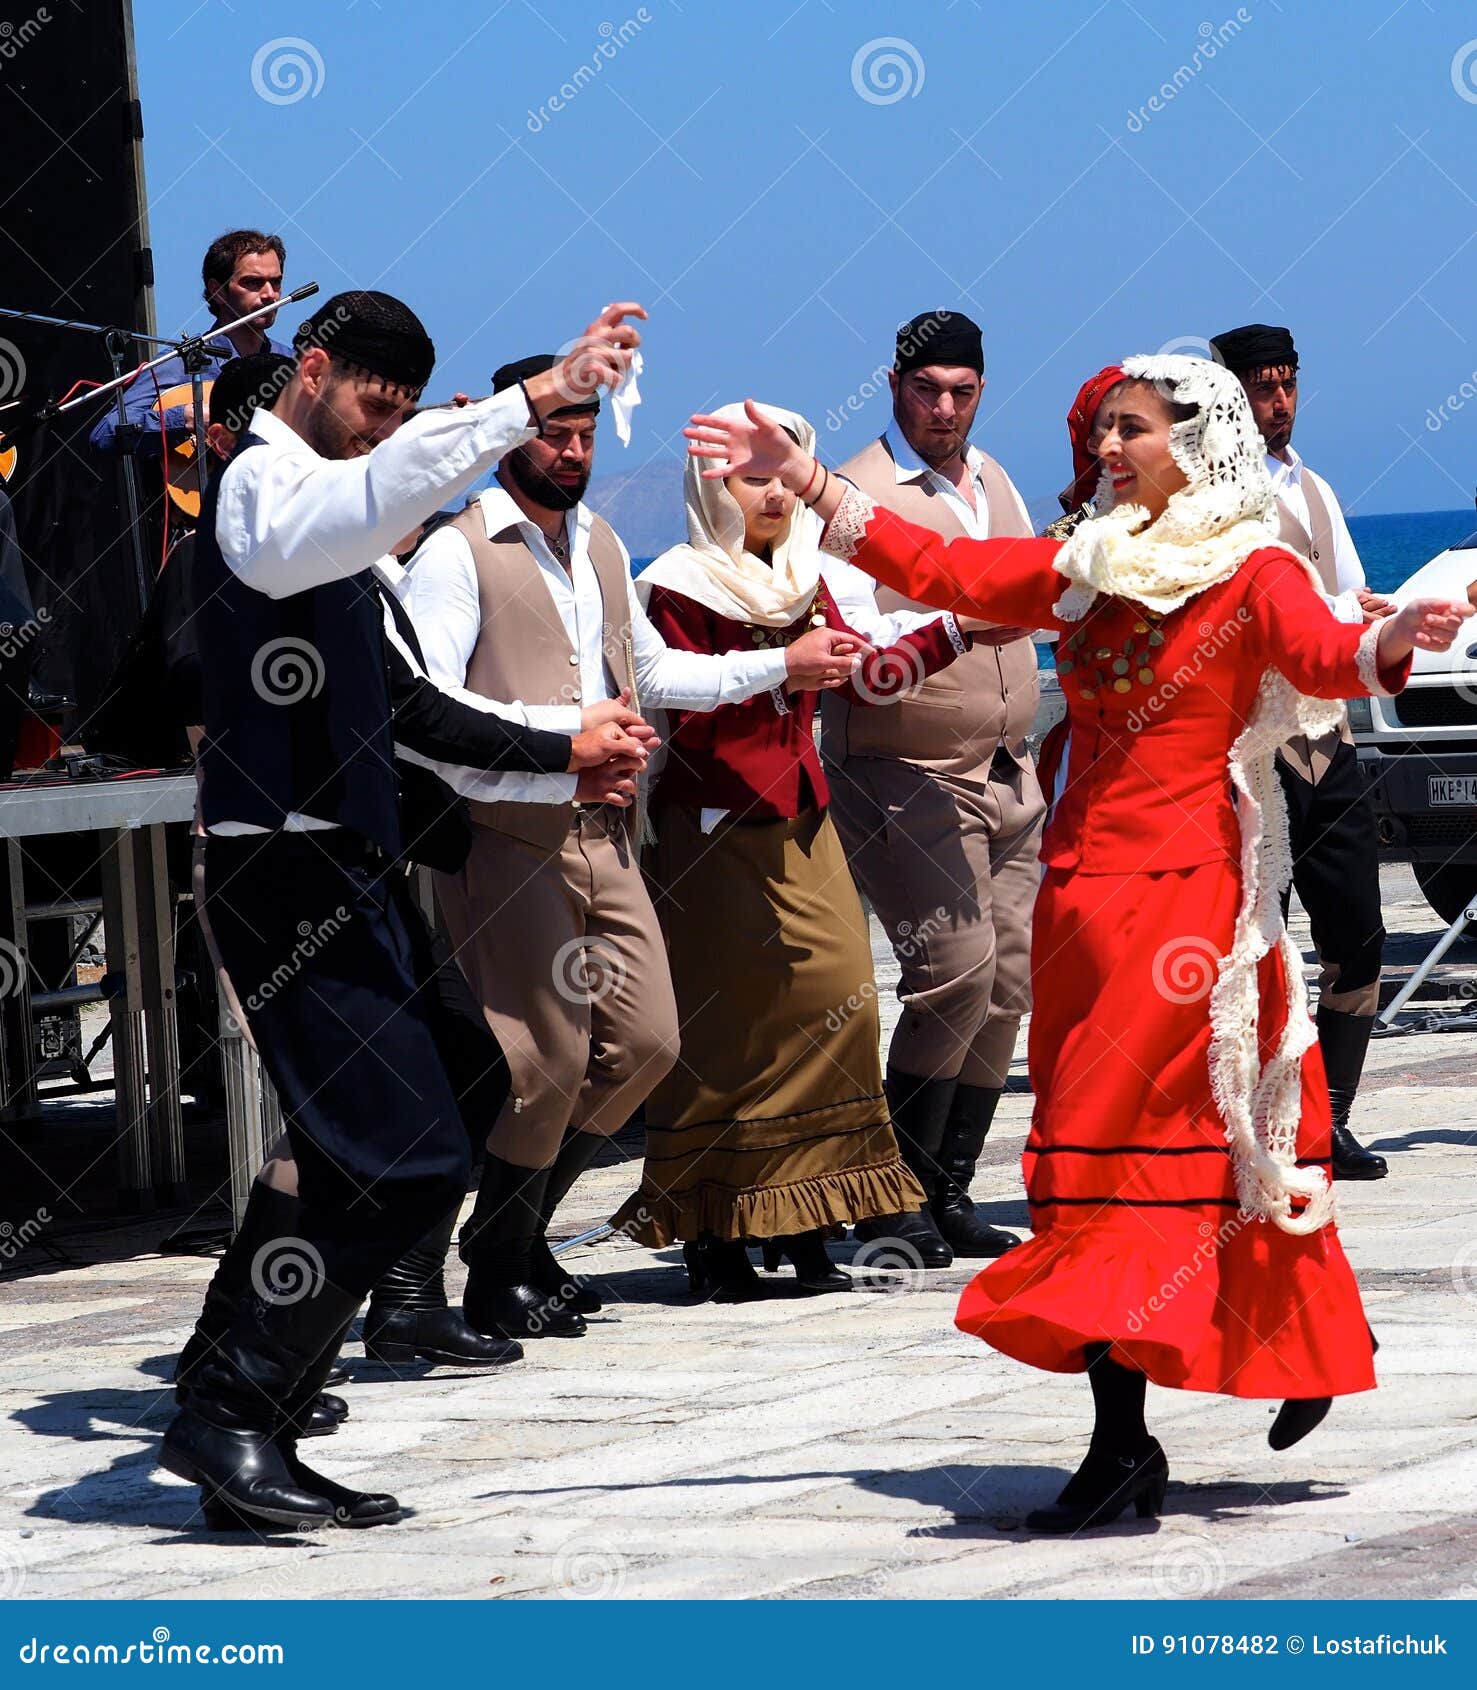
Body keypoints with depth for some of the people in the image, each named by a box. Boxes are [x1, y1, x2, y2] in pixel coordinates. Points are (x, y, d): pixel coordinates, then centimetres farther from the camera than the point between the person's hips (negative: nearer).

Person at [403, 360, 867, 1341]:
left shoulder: (601, 547, 17)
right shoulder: (459, 553, -7)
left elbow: (651, 671, 28)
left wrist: (783, 667, 22)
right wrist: (558, 738, -22)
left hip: (603, 836, 8)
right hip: (509, 837, -8)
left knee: (645, 1044, 6)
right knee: (548, 1058, -8)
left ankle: (521, 1231, 21)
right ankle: (497, 1275, 7)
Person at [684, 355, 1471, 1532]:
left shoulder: (1255, 576, -4)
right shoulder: (1085, 571, 13)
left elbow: (1322, 654, -22)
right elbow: (934, 567, 16)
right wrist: (804, 482, 12)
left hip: (1188, 892, -6)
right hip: (1084, 884, 6)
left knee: (1126, 1161, -11)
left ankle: (1122, 1440, -11)